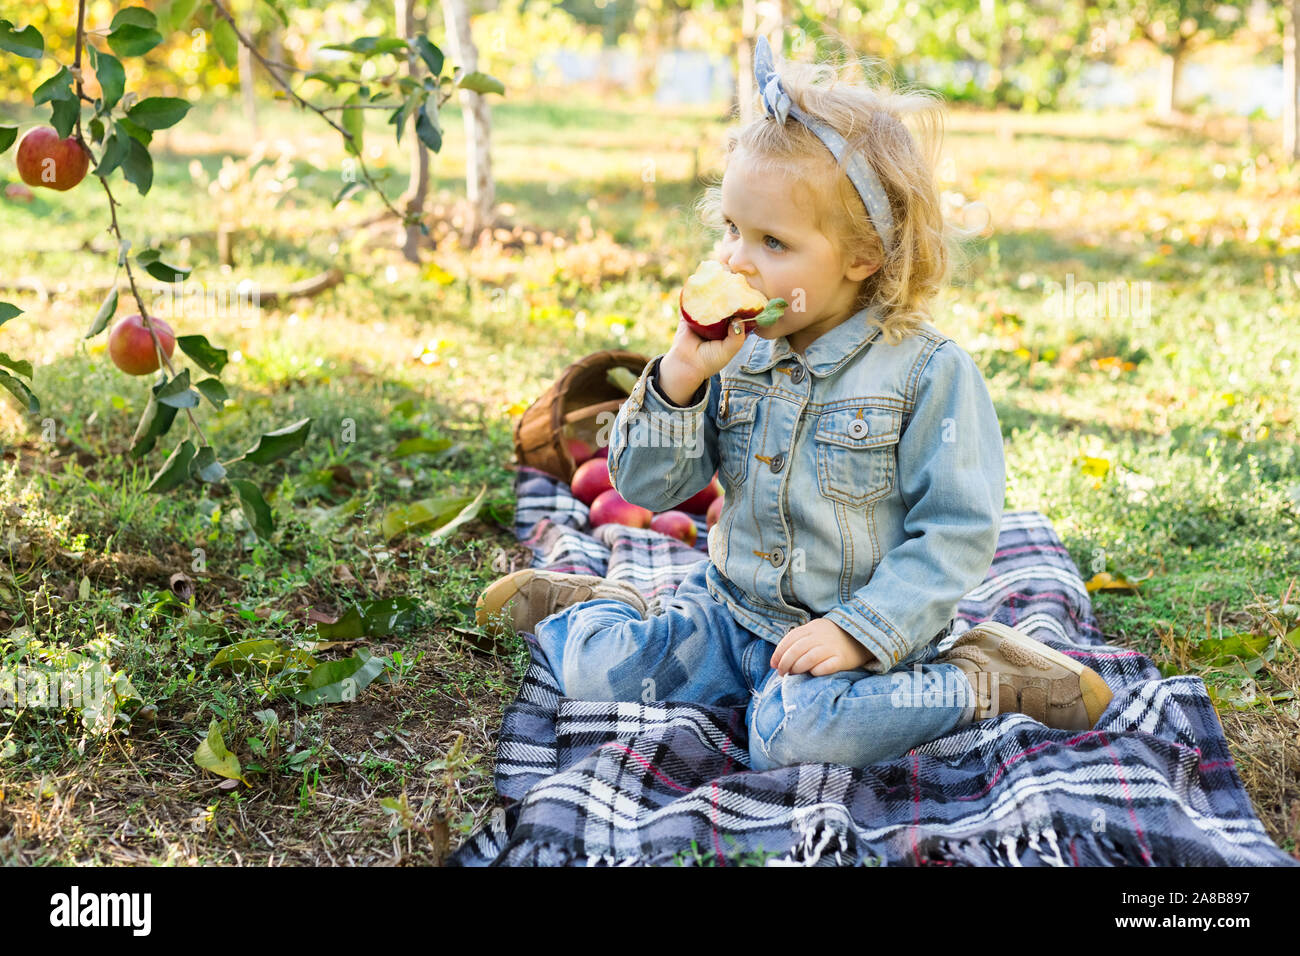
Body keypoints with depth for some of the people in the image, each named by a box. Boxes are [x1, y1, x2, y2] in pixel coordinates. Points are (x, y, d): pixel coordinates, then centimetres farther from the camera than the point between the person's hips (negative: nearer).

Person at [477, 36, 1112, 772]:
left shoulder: (929, 372, -14)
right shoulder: (733, 352, -1)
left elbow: (956, 532, -13)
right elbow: (645, 488, -2)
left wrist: (858, 630, -23)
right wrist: (681, 377, -19)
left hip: (866, 634, -4)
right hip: (735, 614, 4)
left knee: (793, 730, -32)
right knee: (597, 668, -15)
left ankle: (980, 682, -11)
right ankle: (590, 607, 19)